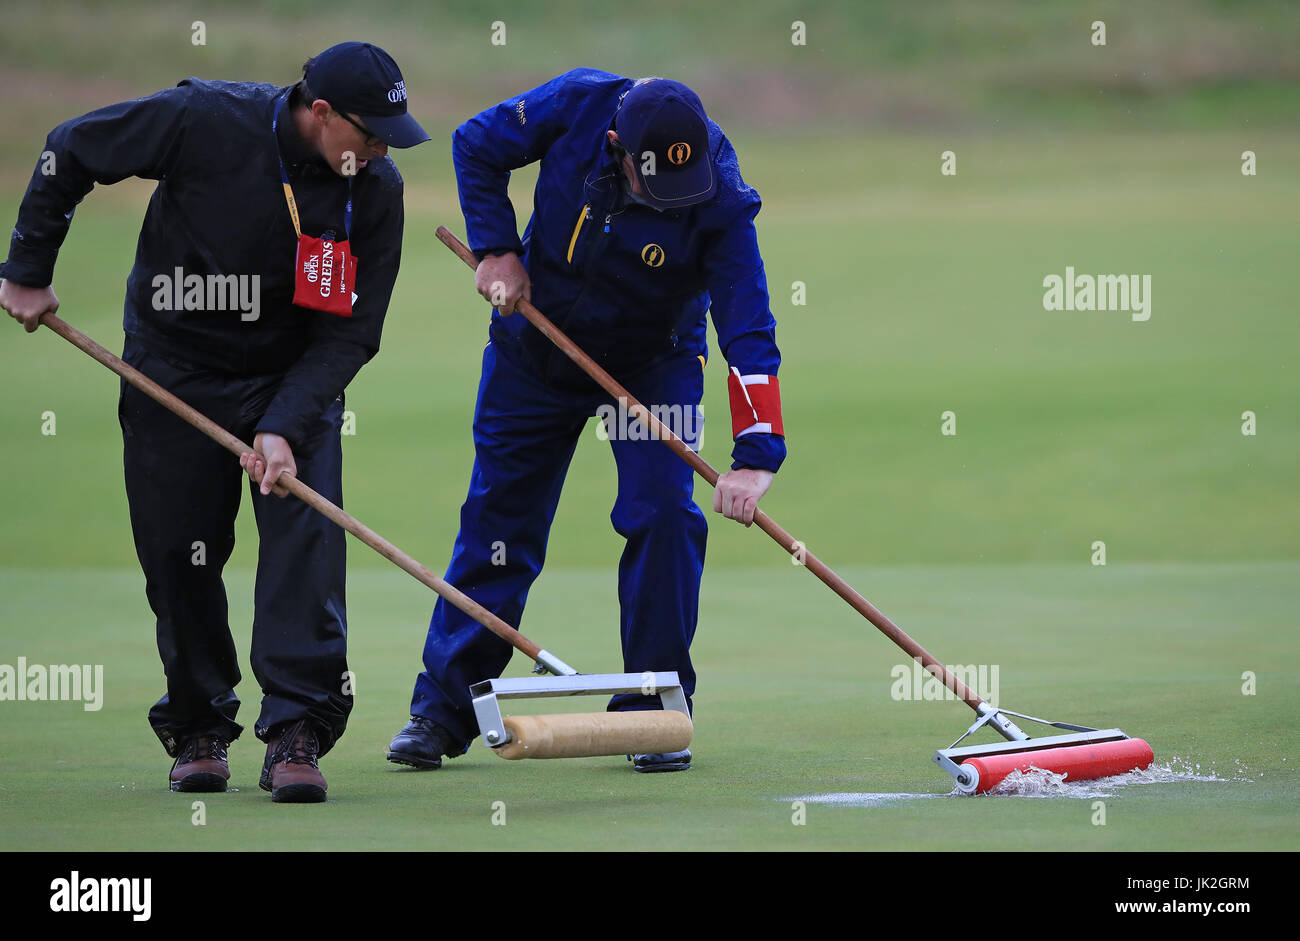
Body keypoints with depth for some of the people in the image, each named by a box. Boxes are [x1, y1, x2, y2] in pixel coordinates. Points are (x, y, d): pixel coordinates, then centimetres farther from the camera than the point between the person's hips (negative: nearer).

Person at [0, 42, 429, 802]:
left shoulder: (377, 189, -16)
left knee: (306, 535, -15)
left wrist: (285, 427, -24)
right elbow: (68, 152, -9)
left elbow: (352, 331, -12)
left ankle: (296, 736, -13)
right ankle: (199, 730, 19)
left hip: (296, 375, 1)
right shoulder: (207, 120, -23)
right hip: (176, 365, -1)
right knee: (179, 554, 2)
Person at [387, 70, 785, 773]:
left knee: (663, 513, -15)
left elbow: (748, 327, -36)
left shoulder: (721, 200, -30)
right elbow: (476, 146, -7)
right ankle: (444, 709, 15)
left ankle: (656, 713, -1)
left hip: (653, 365, -1)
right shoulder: (577, 105, -26)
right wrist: (496, 248, -17)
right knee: (498, 518, 5)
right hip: (536, 346, 2)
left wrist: (756, 455, -44)